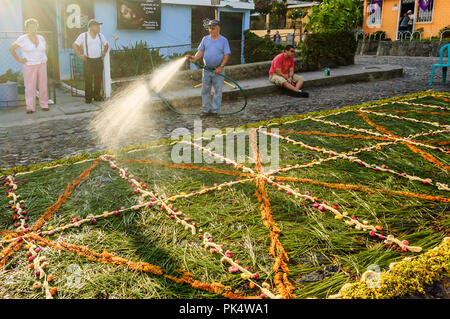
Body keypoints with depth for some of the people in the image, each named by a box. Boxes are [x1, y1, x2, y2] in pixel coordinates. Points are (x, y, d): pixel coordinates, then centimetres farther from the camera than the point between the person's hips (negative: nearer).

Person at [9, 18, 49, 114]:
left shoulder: (41, 38, 8)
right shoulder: (22, 39, -5)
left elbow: (46, 48, 26)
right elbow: (11, 49, -2)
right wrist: (18, 60, -5)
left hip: (42, 65, 4)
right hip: (29, 66, -4)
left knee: (43, 85, 3)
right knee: (30, 87, -6)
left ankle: (44, 105, 11)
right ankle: (30, 107, -3)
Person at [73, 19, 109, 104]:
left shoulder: (100, 36, 8)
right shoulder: (83, 36, -3)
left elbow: (106, 45, 23)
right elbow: (75, 45, 0)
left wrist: (103, 54, 14)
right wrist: (80, 55, -5)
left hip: (99, 61, 4)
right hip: (88, 61, -4)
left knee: (98, 79, 6)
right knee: (88, 80, -1)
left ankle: (97, 96, 19)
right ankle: (88, 97, 7)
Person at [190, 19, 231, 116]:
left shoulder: (223, 40, 0)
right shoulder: (205, 39, 9)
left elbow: (227, 55, -4)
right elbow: (200, 51, 7)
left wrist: (221, 67, -15)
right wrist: (195, 58, -15)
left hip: (218, 70, -3)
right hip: (207, 69, 3)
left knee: (218, 91, 1)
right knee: (205, 90, 5)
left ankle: (215, 110, 10)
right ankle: (206, 109, 16)